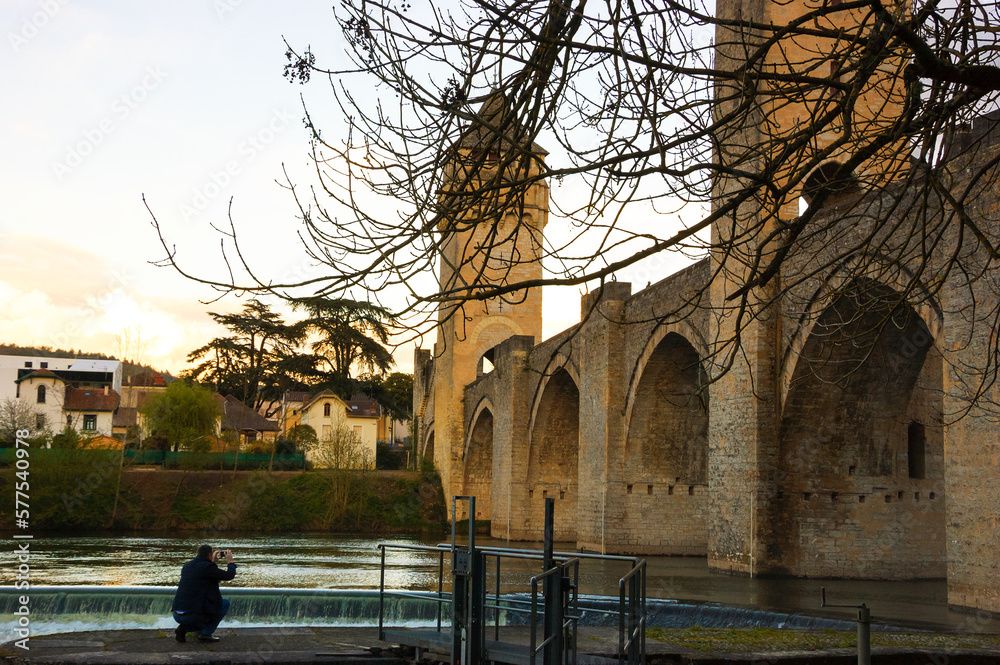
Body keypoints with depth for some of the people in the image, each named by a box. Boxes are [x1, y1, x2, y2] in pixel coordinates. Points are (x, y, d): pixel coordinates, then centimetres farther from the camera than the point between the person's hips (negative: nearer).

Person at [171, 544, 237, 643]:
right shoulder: (207, 567, -9)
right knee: (225, 603, 11)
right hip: (192, 615, -7)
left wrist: (212, 562, 36)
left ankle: (184, 628, 12)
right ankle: (205, 633, 5)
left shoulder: (187, 566, 14)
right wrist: (230, 561, 15)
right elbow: (229, 575, -2)